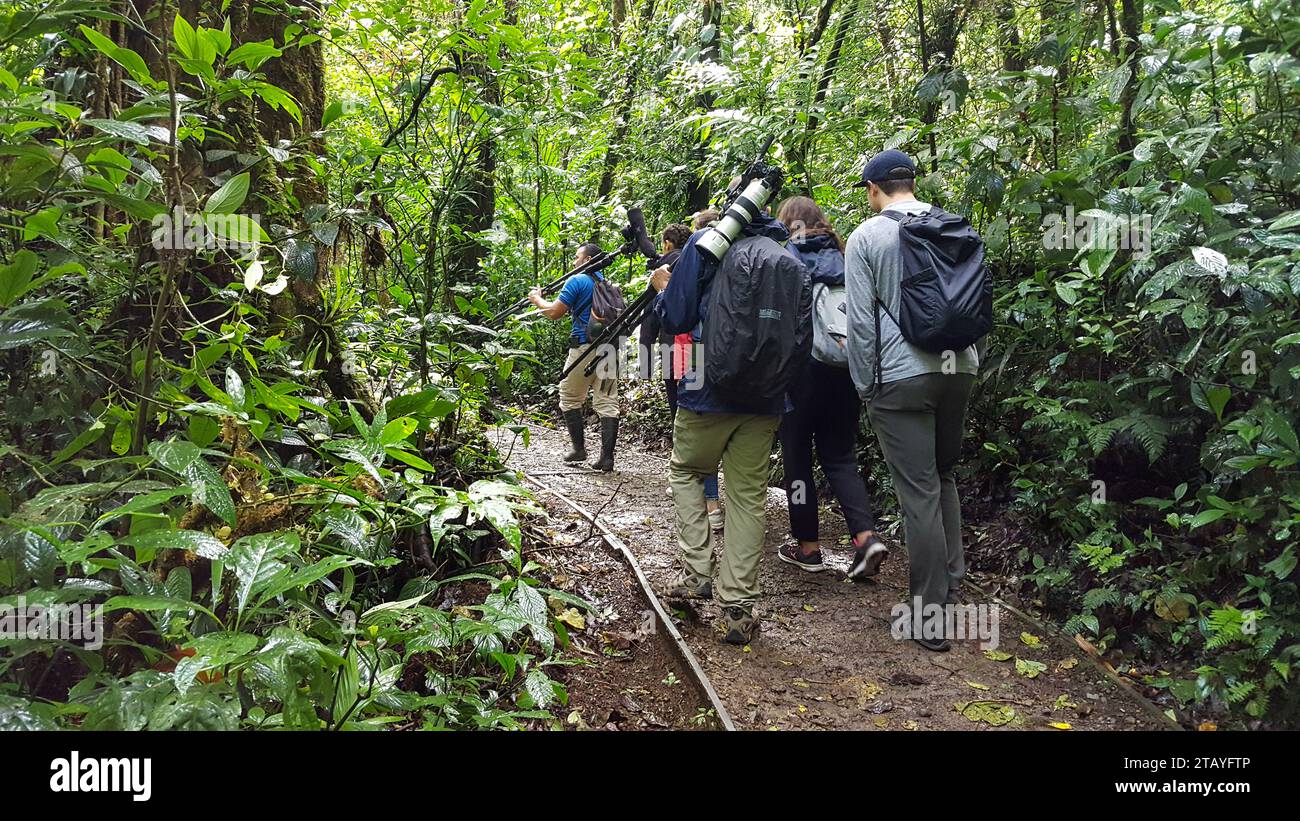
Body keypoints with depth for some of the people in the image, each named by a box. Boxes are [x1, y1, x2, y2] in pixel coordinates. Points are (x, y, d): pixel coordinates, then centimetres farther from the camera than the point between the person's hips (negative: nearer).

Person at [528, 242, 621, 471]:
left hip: (584, 347, -5)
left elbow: (554, 312, -7)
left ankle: (579, 449, 11)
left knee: (570, 399, 12)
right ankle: (607, 457, -2)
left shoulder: (577, 282, -6)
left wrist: (537, 299, 11)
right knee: (607, 403, 2)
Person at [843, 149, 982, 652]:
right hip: (959, 368, 5)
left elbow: (861, 320, -6)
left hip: (901, 376, -5)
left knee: (919, 492, -1)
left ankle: (931, 616, 4)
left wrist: (865, 386, 2)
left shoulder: (867, 237, -4)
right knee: (943, 476, 21)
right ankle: (952, 583, 25)